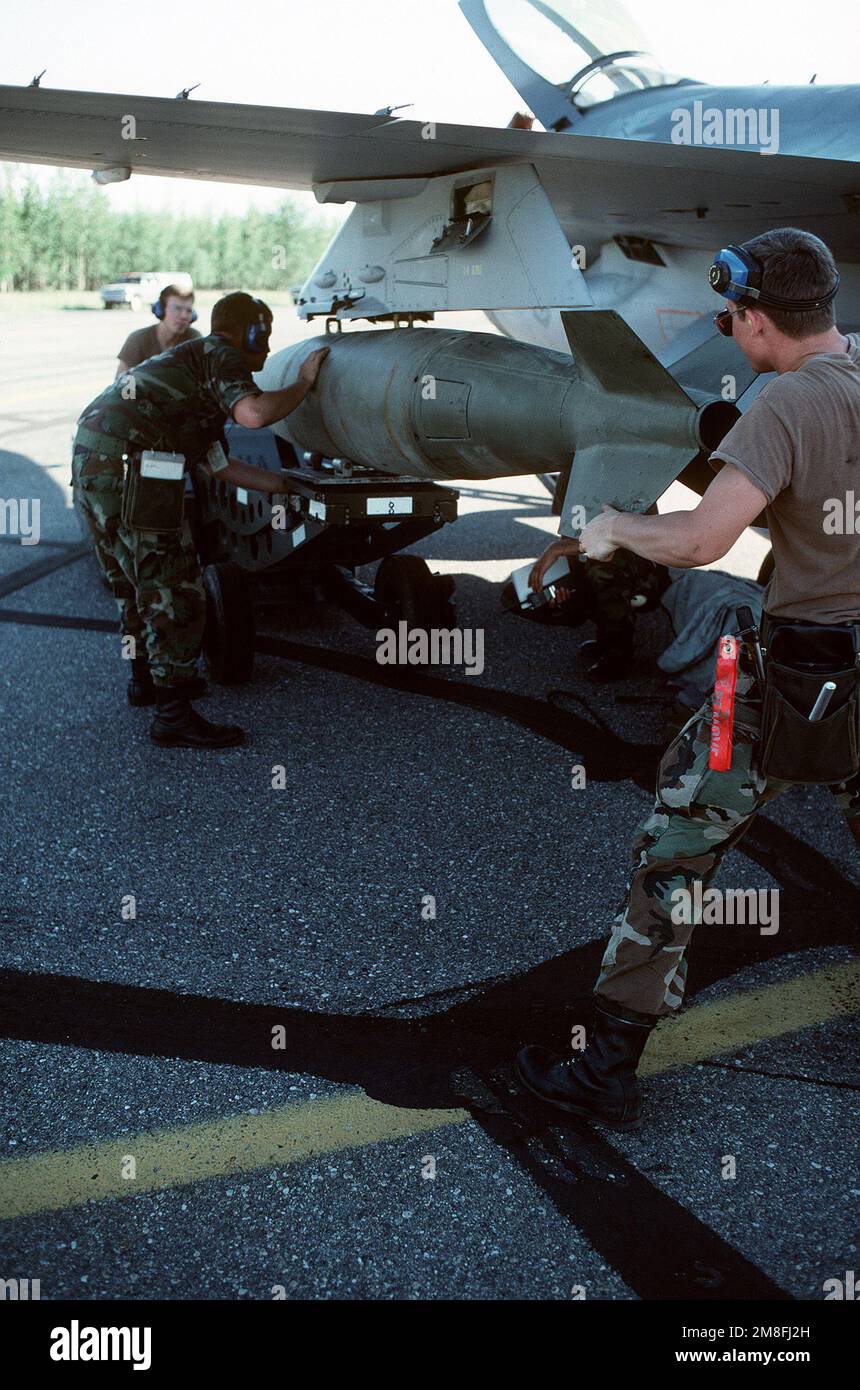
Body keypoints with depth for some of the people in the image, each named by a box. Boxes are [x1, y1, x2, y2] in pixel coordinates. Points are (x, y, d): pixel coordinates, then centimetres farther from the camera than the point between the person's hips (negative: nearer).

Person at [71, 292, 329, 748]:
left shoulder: (190, 359, 31)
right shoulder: (219, 354, 3)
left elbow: (215, 463, 32)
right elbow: (253, 413, -17)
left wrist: (287, 484, 36)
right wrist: (303, 384, 0)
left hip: (88, 459, 10)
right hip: (127, 466, -10)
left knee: (131, 580, 25)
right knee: (172, 589, -3)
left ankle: (145, 677, 41)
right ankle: (173, 716, 1)